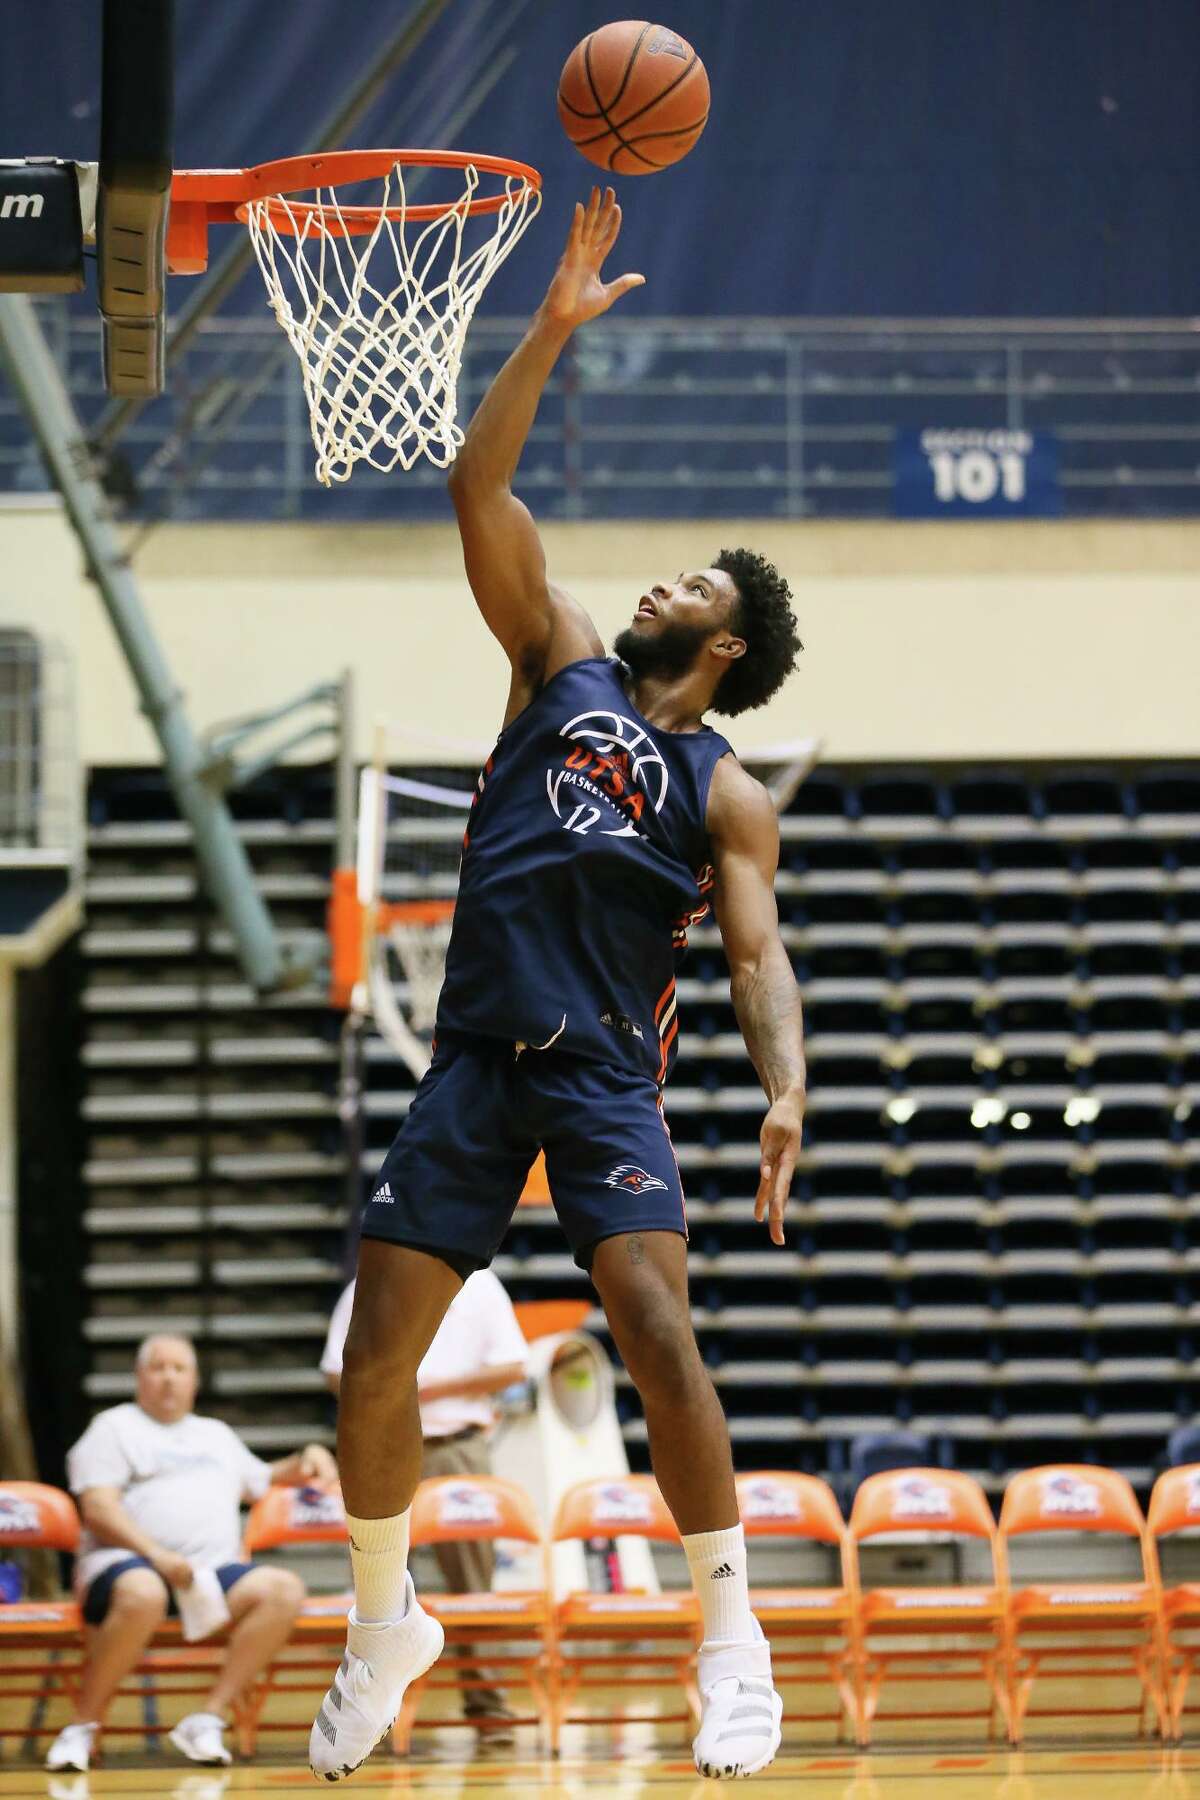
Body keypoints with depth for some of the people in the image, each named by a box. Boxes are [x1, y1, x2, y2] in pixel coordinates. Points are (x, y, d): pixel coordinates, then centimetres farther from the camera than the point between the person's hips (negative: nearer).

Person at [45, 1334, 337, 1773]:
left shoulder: (218, 1436, 31)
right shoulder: (114, 1428, 12)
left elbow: (262, 1481, 42)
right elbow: (99, 1510, -2)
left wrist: (306, 1459, 20)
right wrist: (156, 1555, -18)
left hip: (210, 1571, 5)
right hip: (127, 1561, -5)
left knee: (284, 1589, -25)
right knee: (142, 1596, -43)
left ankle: (207, 1719, -27)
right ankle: (82, 1726, -27)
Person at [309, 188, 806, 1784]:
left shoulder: (726, 796, 6)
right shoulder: (562, 664, 14)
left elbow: (758, 952, -5)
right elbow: (481, 487, 8)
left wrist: (787, 1088, -24)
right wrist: (558, 323, 2)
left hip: (608, 1070, -3)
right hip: (477, 1055, 3)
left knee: (656, 1326, -21)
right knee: (378, 1353, 0)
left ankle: (733, 1638, -12)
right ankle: (385, 1627, 19)